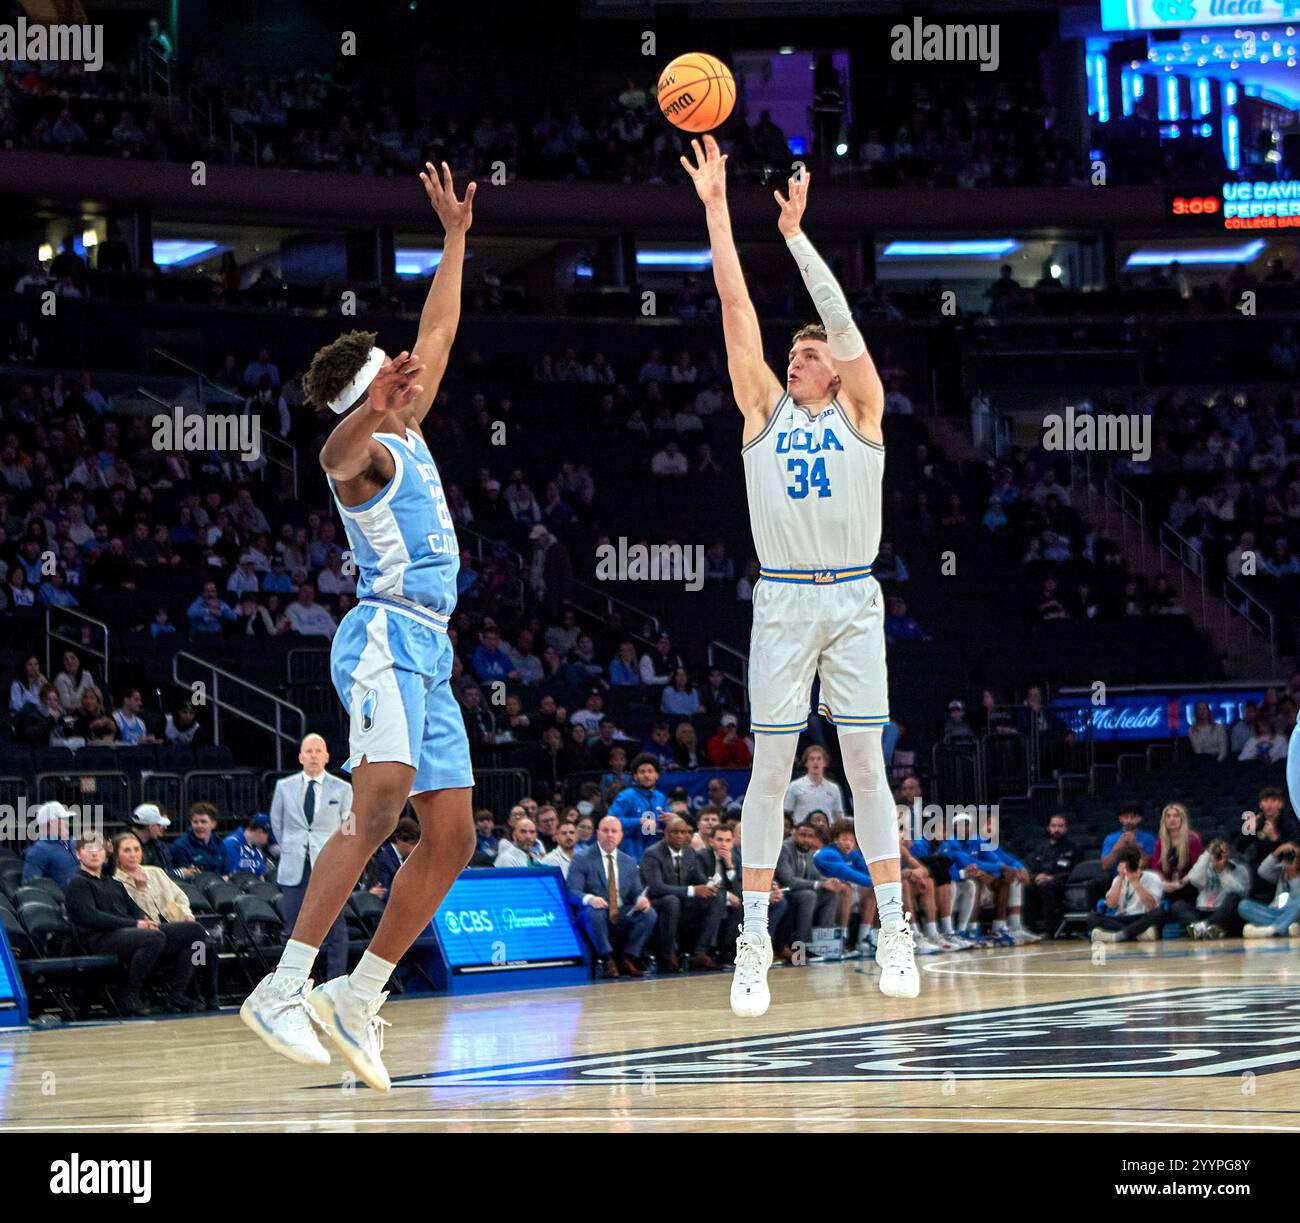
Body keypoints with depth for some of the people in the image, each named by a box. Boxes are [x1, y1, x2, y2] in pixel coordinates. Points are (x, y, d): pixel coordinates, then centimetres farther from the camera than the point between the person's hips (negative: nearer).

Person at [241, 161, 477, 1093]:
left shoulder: (408, 433, 20)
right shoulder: (365, 453, -7)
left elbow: (438, 336, 33)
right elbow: (339, 452, -33)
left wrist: (456, 238, 35)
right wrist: (371, 412, -55)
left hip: (429, 654, 10)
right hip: (386, 638, -10)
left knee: (452, 839, 3)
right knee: (380, 810, -25)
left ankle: (358, 997, 5)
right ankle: (284, 988, -29)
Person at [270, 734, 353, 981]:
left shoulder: (342, 789, 4)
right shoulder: (284, 787, 9)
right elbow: (276, 824, 19)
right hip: (294, 869, 2)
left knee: (335, 929, -5)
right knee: (292, 929, 1)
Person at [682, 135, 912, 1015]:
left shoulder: (861, 412, 6)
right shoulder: (763, 409, 9)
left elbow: (840, 317, -6)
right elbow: (736, 305, 5)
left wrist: (795, 233, -9)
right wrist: (716, 209, 0)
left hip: (853, 599, -1)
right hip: (782, 601, 1)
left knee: (866, 761, -1)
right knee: (772, 764, -2)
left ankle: (895, 932, 4)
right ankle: (754, 941, -2)